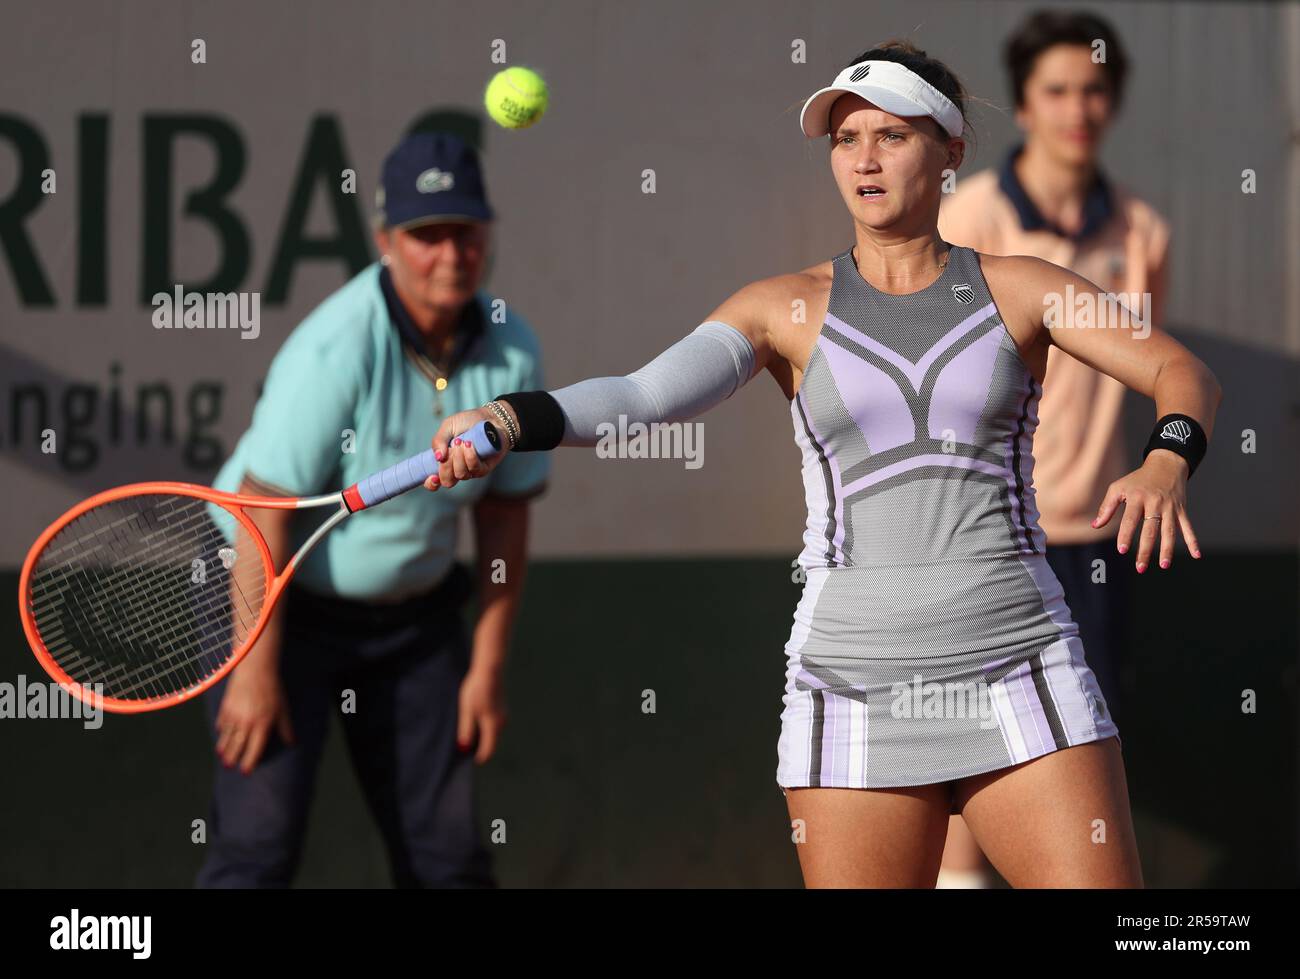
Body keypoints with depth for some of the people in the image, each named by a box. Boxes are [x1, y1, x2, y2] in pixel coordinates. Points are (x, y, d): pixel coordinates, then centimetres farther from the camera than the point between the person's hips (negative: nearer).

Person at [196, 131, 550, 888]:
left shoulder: (512, 351, -8)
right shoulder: (336, 349, -26)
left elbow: (506, 513, 2)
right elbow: (265, 511, -24)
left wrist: (488, 666, 4)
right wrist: (256, 669, -23)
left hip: (412, 612, 5)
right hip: (283, 600, -5)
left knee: (447, 848, 4)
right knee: (260, 844, -13)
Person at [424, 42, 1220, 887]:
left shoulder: (1019, 291, 8)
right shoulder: (786, 309, 7)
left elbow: (1182, 372, 0)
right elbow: (647, 396, -9)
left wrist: (1166, 463, -23)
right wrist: (511, 421, -28)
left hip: (1019, 670, 0)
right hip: (855, 682, 0)